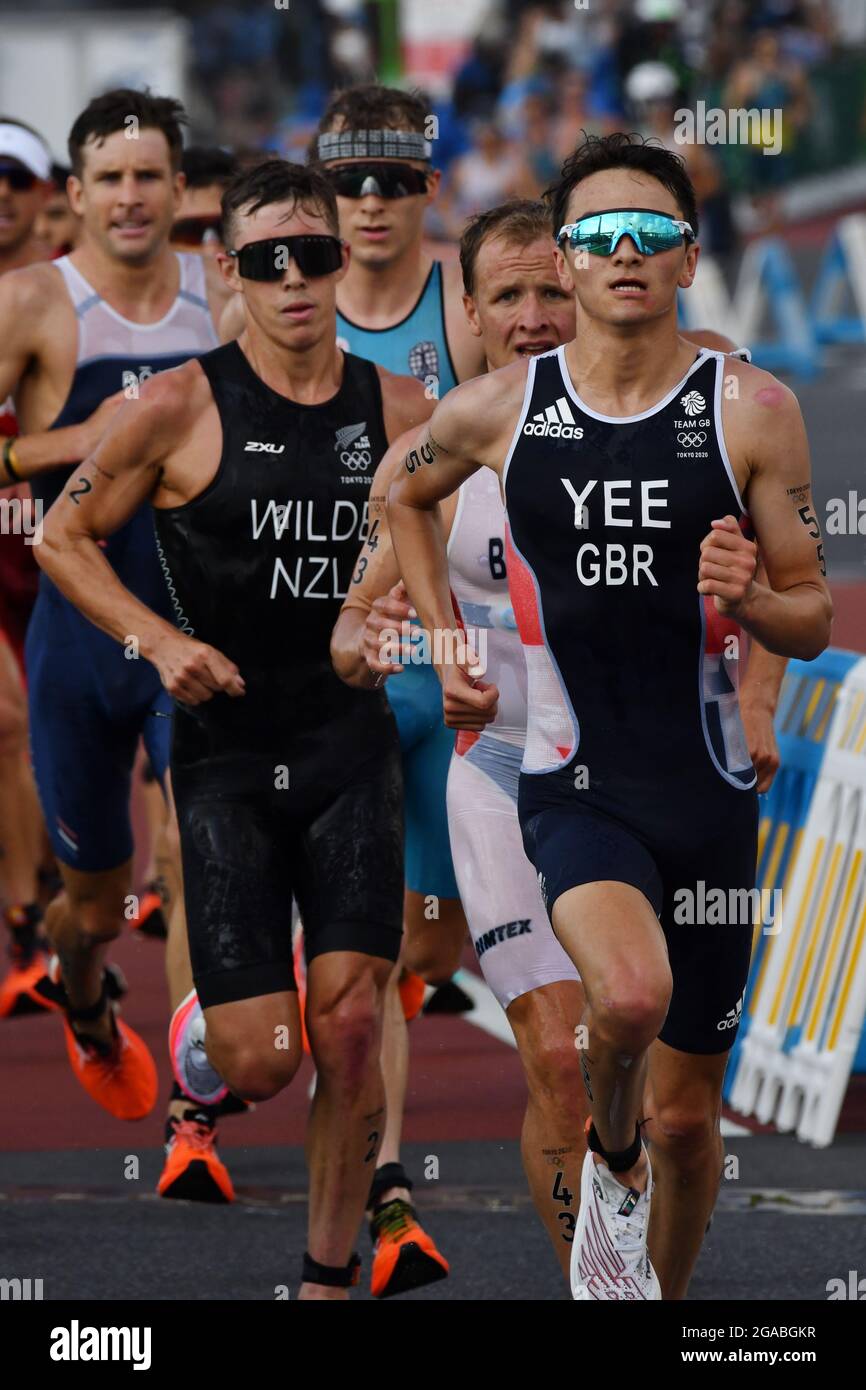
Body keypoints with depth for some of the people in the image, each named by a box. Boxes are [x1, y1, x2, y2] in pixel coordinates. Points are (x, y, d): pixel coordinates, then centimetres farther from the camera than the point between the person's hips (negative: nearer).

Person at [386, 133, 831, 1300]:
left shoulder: (752, 411, -3)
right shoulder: (497, 411, 0)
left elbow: (812, 621, 1)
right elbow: (406, 495, 23)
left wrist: (748, 598, -21)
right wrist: (447, 646, 14)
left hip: (709, 791, 1)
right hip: (574, 786, -1)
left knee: (687, 1113, 8)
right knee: (630, 994, -31)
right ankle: (611, 1164, 1)